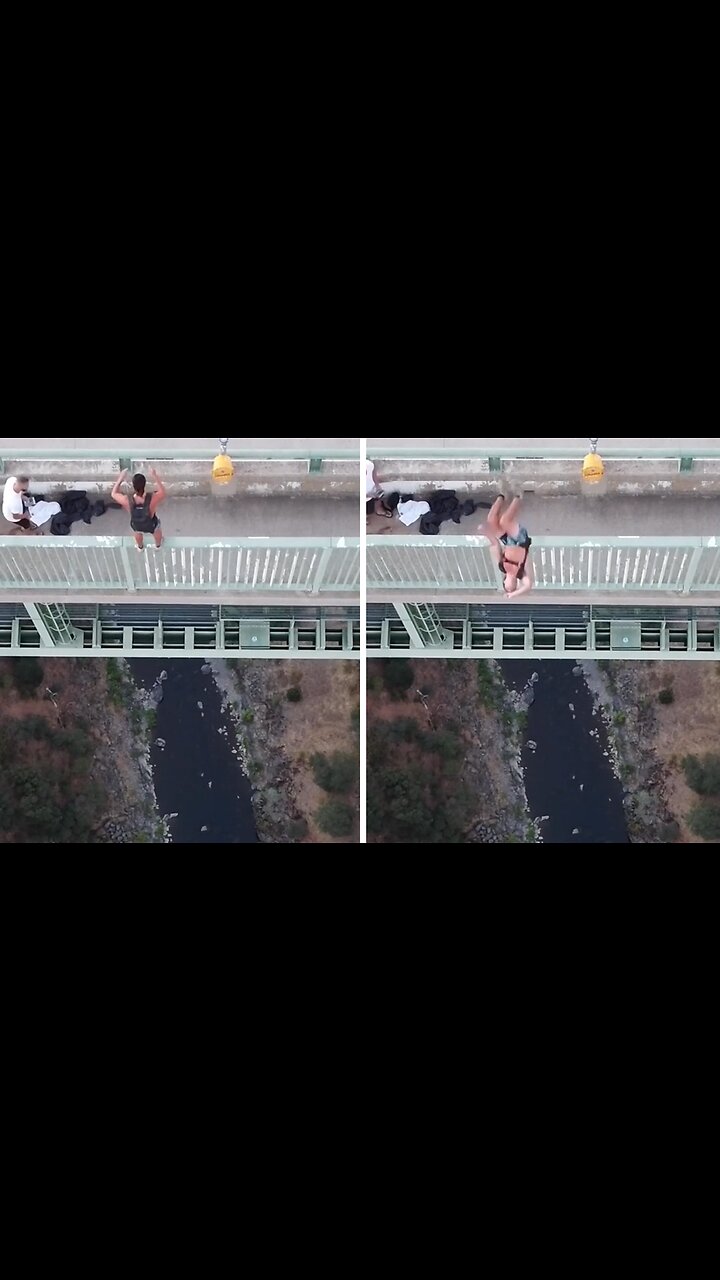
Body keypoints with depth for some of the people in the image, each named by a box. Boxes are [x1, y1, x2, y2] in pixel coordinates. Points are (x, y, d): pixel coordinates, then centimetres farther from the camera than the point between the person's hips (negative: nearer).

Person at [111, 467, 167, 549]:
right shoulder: (152, 499, -43)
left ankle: (140, 547, 66)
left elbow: (114, 493, -18)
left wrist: (120, 478, -14)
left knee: (138, 532, 38)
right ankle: (157, 545, 65)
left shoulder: (127, 501, -40)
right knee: (157, 530, 36)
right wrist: (155, 476, -20)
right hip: (151, 525, -1)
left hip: (136, 526, 1)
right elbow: (163, 492, -20)